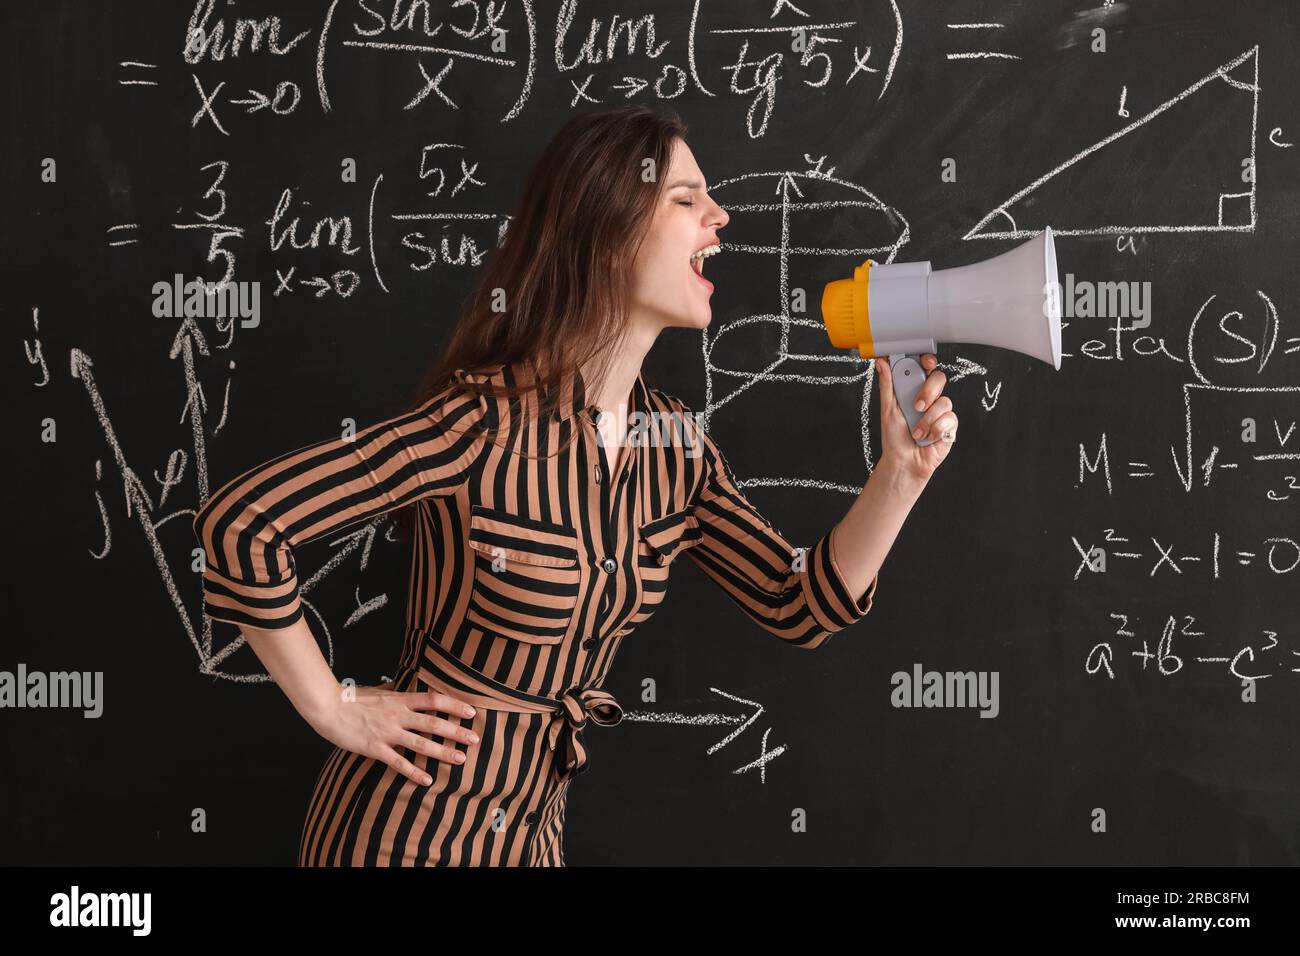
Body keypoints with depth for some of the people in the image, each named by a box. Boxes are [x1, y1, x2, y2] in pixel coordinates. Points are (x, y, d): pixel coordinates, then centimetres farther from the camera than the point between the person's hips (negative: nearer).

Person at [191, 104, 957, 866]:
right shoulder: (481, 424, -25)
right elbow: (240, 523, -26)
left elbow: (799, 605, 2)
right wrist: (332, 709, -17)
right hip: (415, 824, -7)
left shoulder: (679, 448, -3)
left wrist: (901, 474, -12)